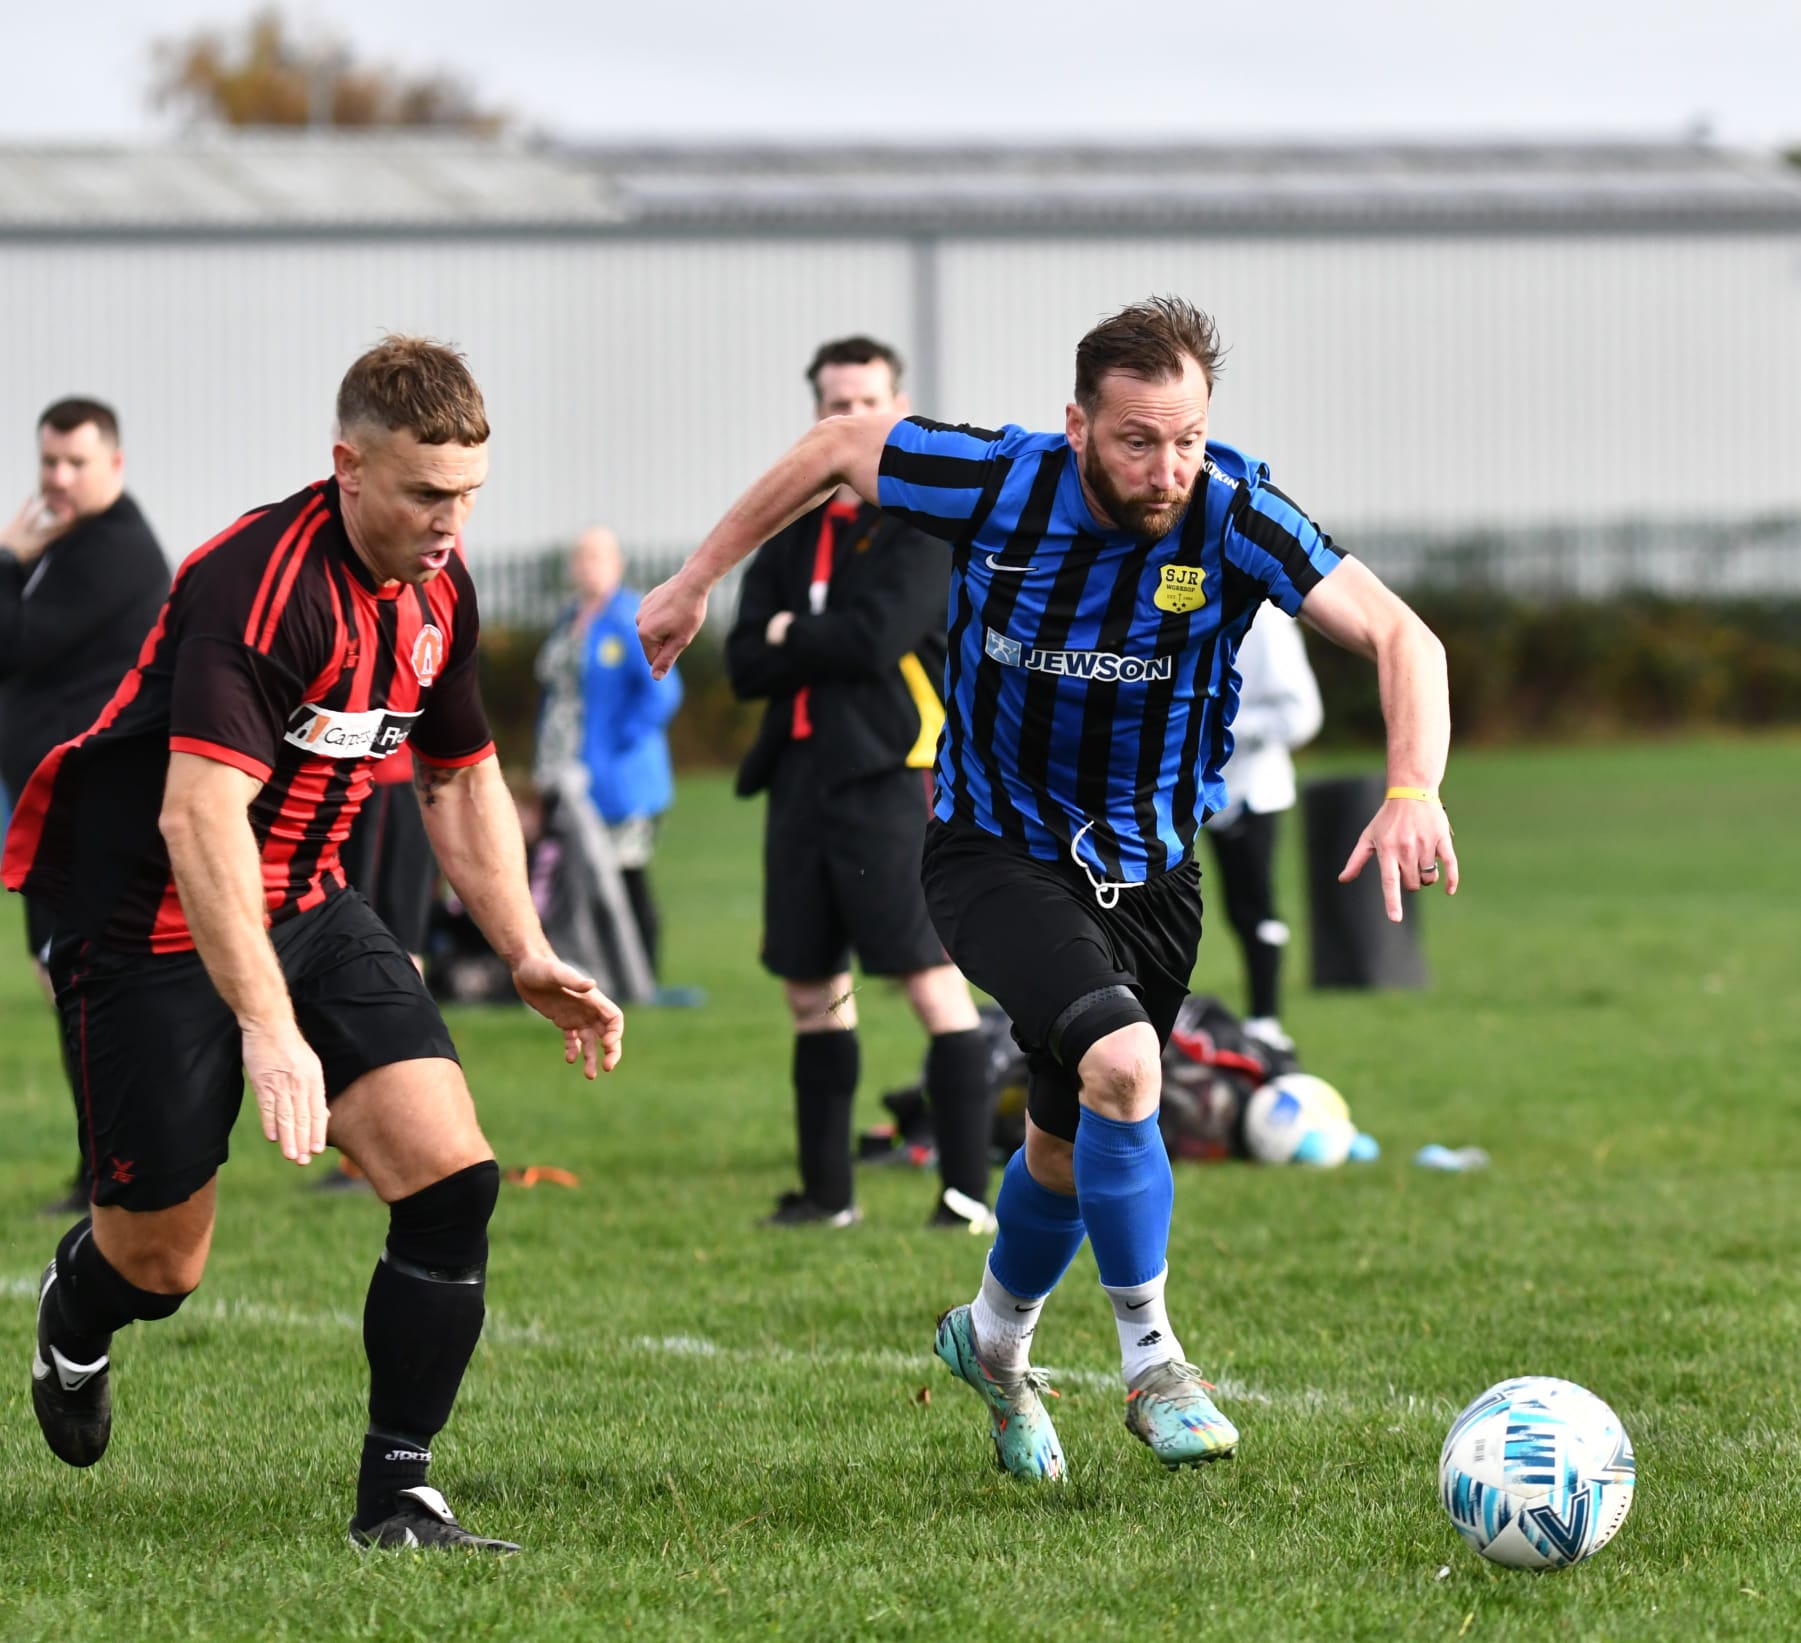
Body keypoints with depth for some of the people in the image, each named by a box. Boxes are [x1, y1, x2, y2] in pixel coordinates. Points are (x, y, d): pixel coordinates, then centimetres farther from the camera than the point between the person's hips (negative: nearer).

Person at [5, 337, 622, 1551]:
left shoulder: (439, 586, 0)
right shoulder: (263, 583, -26)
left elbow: (461, 777, 18)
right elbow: (196, 814, -36)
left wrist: (530, 958, 8)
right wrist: (267, 1025, -44)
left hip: (309, 906, 7)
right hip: (158, 920, -7)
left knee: (452, 1177, -13)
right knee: (162, 1263, 5)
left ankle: (398, 1494, -4)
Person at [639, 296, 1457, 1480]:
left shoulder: (1232, 515, -21)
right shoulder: (997, 484, -21)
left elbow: (1400, 637, -27)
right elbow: (842, 447, -2)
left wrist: (1412, 791, -44)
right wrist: (700, 579, 5)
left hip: (1148, 875, 3)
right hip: (998, 857, -3)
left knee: (1069, 1148, 15)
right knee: (1121, 1063, -29)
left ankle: (993, 1342, 47)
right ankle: (1153, 1365, -14)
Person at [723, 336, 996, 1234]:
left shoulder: (920, 520, -3)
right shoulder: (791, 530, 16)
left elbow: (878, 637, -16)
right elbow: (744, 665, 7)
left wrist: (790, 638, 0)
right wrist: (825, 646, -9)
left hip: (892, 773, -7)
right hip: (803, 772, 7)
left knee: (933, 979, -11)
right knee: (812, 991, 10)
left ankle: (967, 1189, -13)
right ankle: (827, 1192, 19)